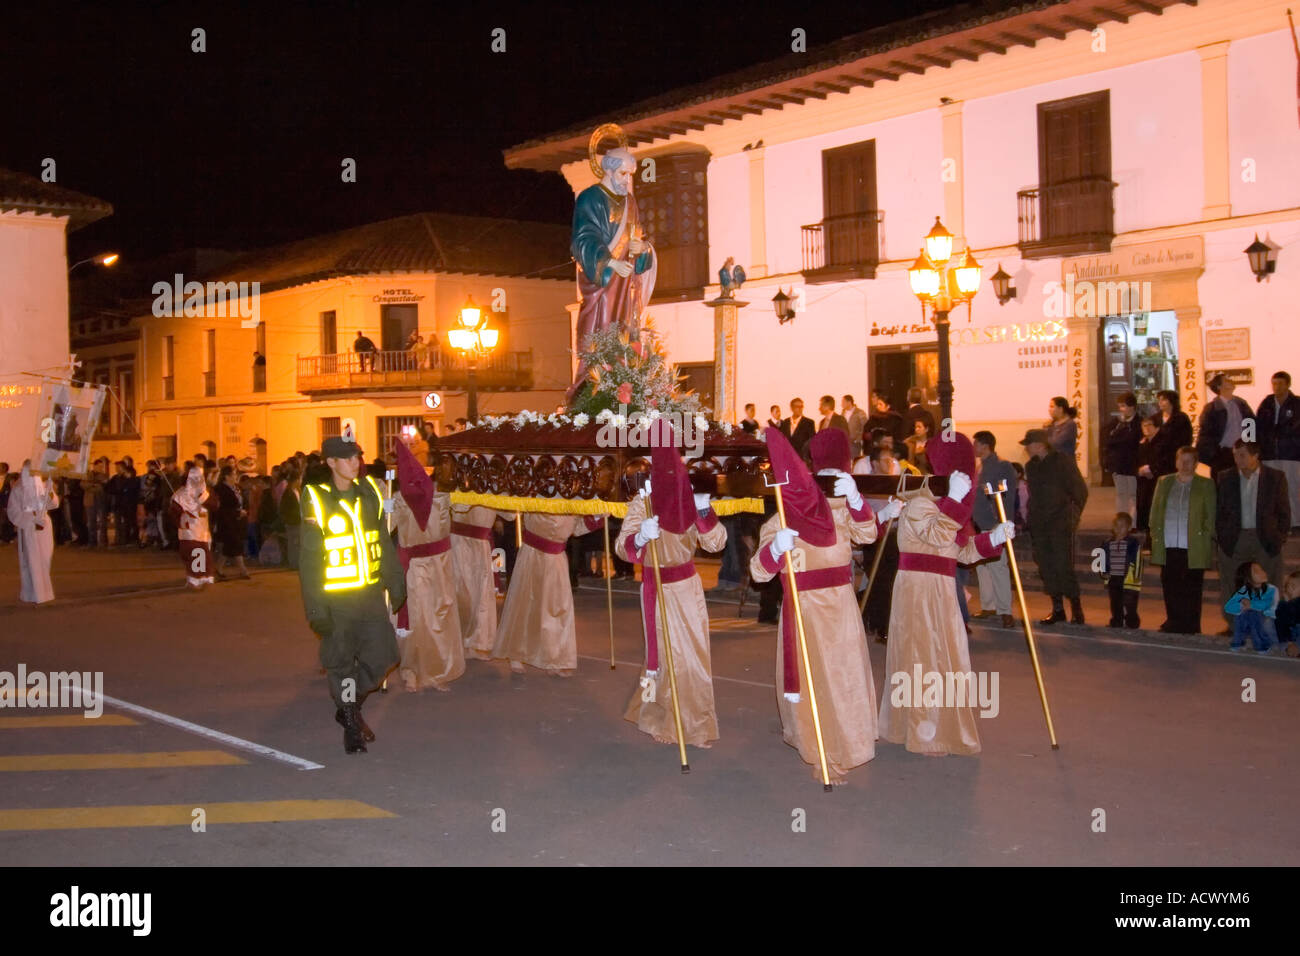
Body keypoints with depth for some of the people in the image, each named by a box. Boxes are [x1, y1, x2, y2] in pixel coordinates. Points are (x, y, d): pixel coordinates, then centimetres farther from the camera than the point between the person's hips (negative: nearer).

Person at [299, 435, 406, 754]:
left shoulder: (369, 492, 6)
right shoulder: (317, 500, -8)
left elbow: (384, 542, 14)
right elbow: (309, 559, -8)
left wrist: (395, 583, 14)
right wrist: (316, 608, -11)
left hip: (371, 594, 4)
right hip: (336, 600, -4)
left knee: (381, 657, 4)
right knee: (341, 662, 5)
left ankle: (351, 706, 29)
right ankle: (351, 726, 23)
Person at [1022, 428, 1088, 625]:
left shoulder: (1062, 461, -6)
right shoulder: (1031, 466, 12)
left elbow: (1080, 491, -2)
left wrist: (1073, 516, -5)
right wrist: (1031, 518, 10)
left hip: (1060, 522, -6)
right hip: (1038, 525, 6)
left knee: (1063, 566, -10)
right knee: (1046, 567, 5)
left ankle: (1076, 610, -1)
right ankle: (1057, 610, 13)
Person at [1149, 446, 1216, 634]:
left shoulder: (1206, 485, 5)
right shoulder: (1164, 482, 14)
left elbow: (1211, 515, 4)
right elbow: (1155, 511, 15)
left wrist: (1206, 538, -4)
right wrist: (1155, 535, 6)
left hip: (1193, 548, -3)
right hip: (1168, 546, 3)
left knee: (1191, 588, 0)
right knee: (1169, 586, 4)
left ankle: (1191, 626, 8)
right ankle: (1173, 622, 15)